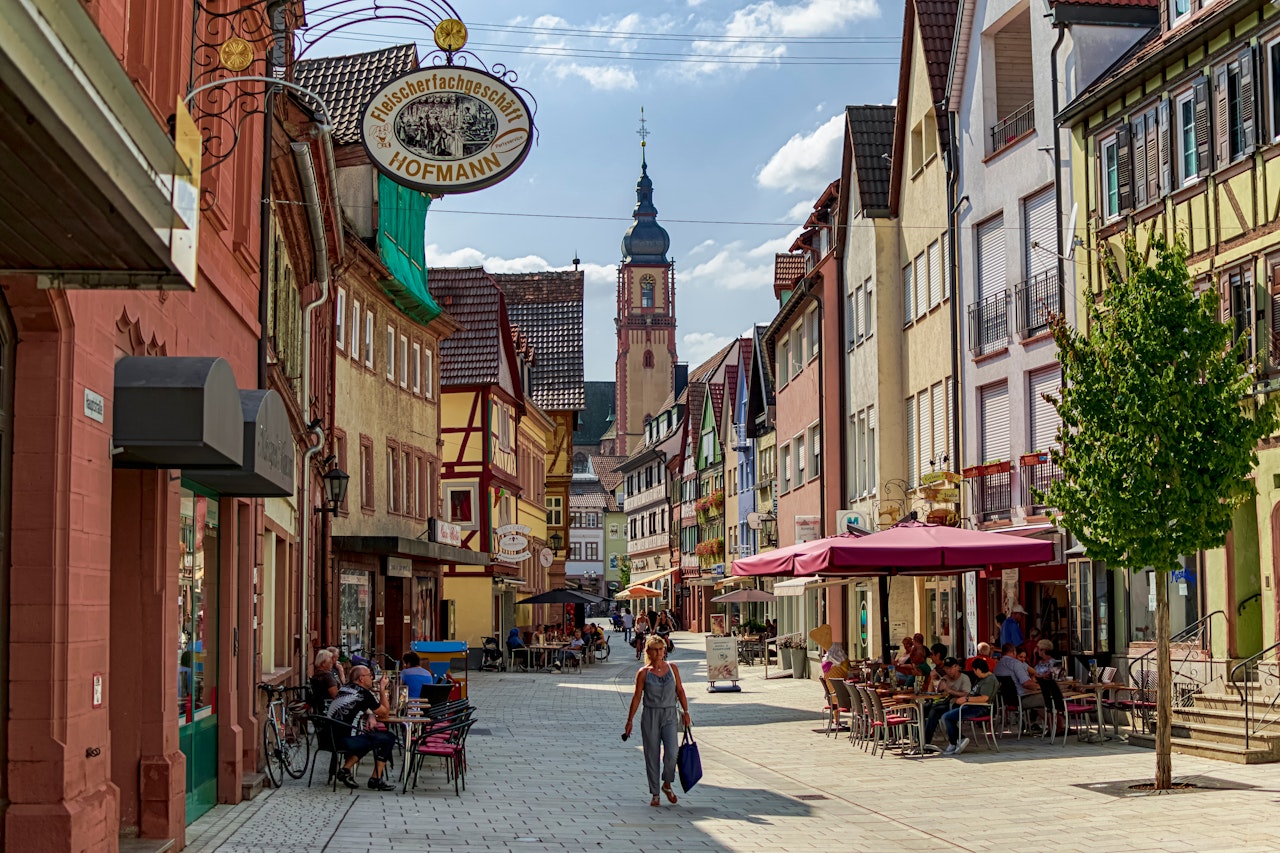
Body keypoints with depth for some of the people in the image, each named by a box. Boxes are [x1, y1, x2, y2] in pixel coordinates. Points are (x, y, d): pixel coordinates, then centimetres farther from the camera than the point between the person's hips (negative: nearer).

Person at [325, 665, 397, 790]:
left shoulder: (344, 690, 16)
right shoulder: (364, 693, -8)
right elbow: (385, 713, 3)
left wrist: (370, 716, 11)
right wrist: (382, 690, 10)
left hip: (333, 738, 9)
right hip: (346, 740, -9)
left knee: (369, 737, 30)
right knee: (388, 738, 2)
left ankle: (345, 769, 20)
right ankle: (375, 779, 7)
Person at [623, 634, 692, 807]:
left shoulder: (672, 668, 5)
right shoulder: (643, 672, -2)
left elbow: (680, 691, 11)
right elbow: (637, 697, 1)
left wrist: (686, 712, 6)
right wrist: (629, 721, 1)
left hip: (669, 715, 1)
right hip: (650, 716, -1)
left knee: (671, 752, -14)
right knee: (652, 755, 2)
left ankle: (667, 785, 10)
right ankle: (654, 793, 14)